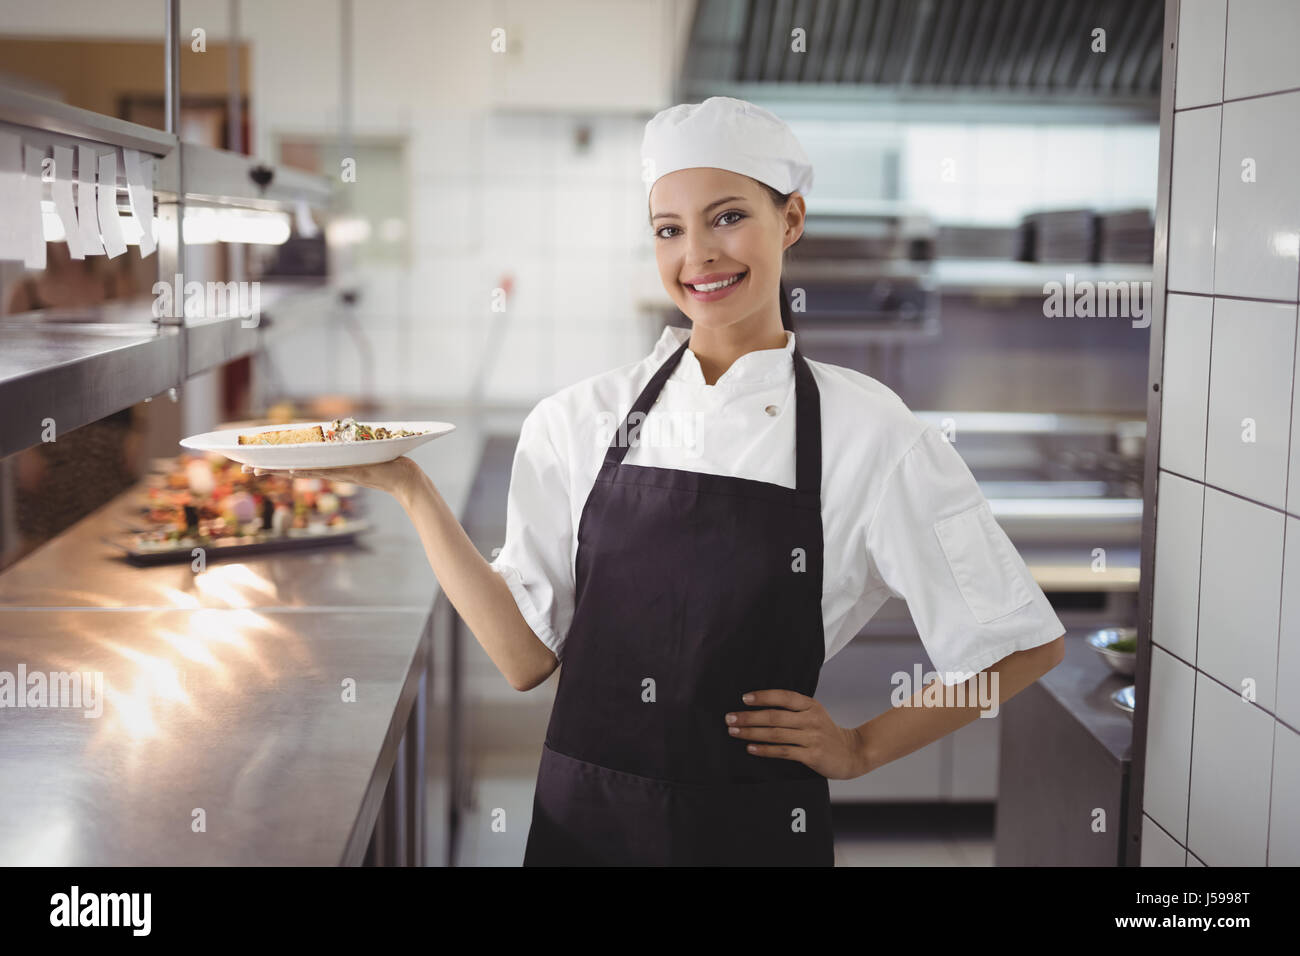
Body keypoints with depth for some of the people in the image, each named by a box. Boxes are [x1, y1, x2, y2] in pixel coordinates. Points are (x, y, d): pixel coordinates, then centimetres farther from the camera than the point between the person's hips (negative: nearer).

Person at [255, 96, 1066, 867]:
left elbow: (1026, 644, -1)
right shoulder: (580, 422, -1)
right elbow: (527, 654, -1)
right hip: (581, 821, 2)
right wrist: (412, 490, -6)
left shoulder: (866, 431, -9)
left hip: (756, 828, -2)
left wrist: (862, 748, 0)